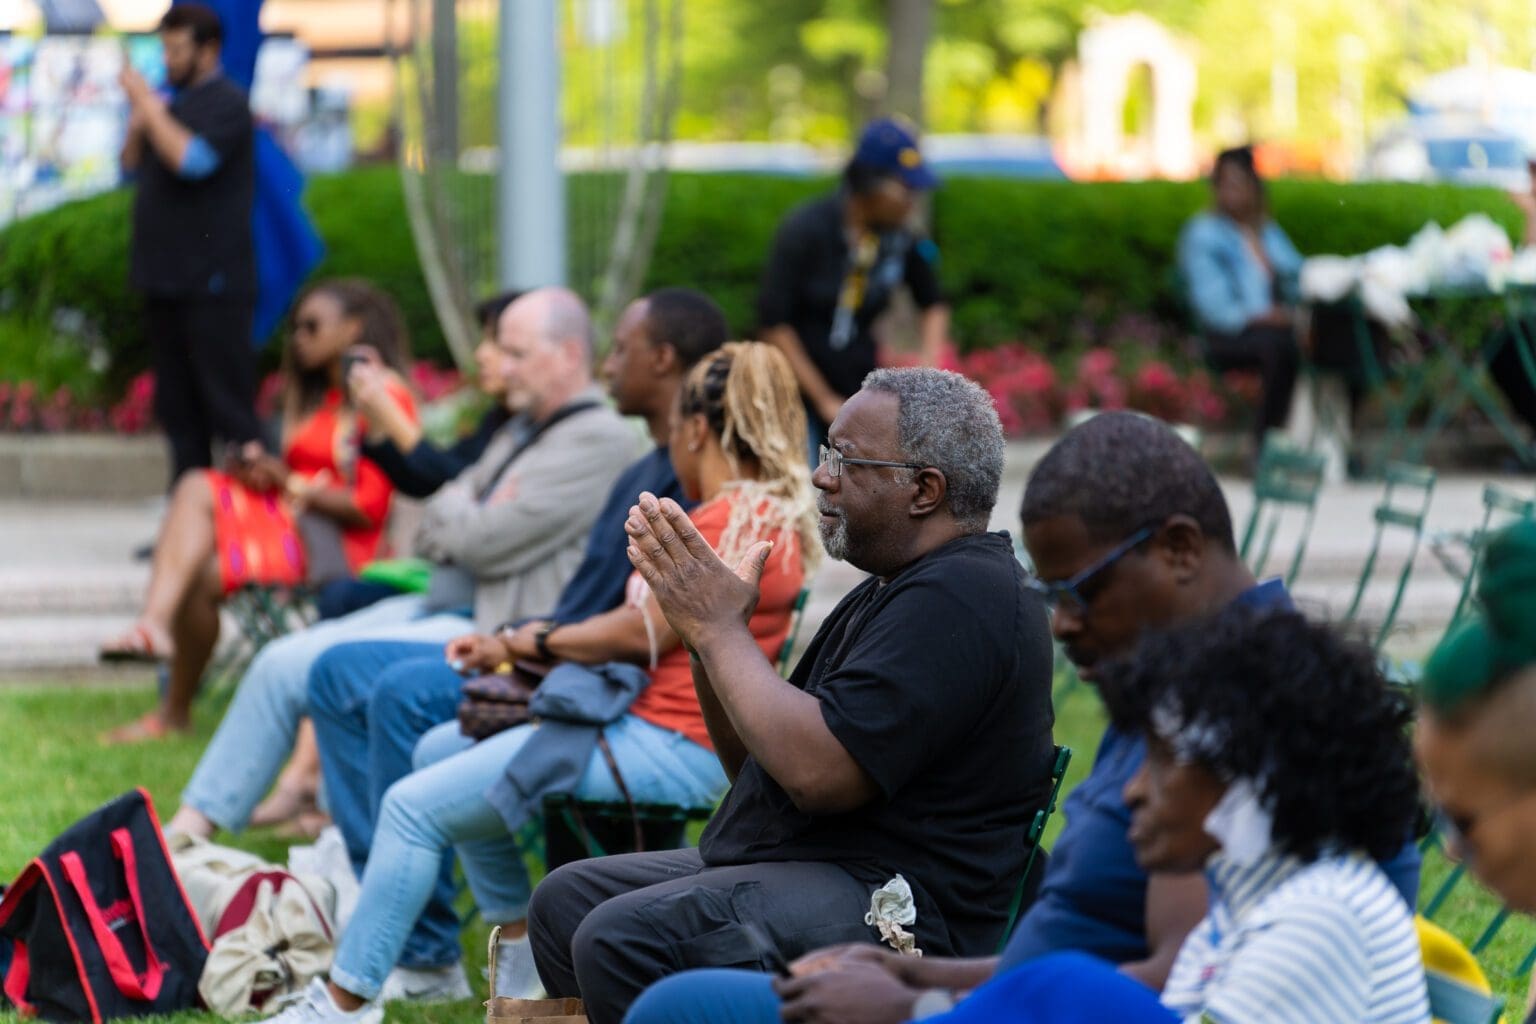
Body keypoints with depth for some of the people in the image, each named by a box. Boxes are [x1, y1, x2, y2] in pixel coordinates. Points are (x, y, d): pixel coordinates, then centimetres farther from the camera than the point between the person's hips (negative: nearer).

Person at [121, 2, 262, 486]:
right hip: (165, 279, 9)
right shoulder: (175, 104, 15)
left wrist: (147, 107, -17)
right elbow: (132, 165, 20)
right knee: (176, 401, 12)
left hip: (212, 283, -9)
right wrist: (137, 125, 1)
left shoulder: (226, 104, -9)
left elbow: (192, 159, -24)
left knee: (227, 399, -8)